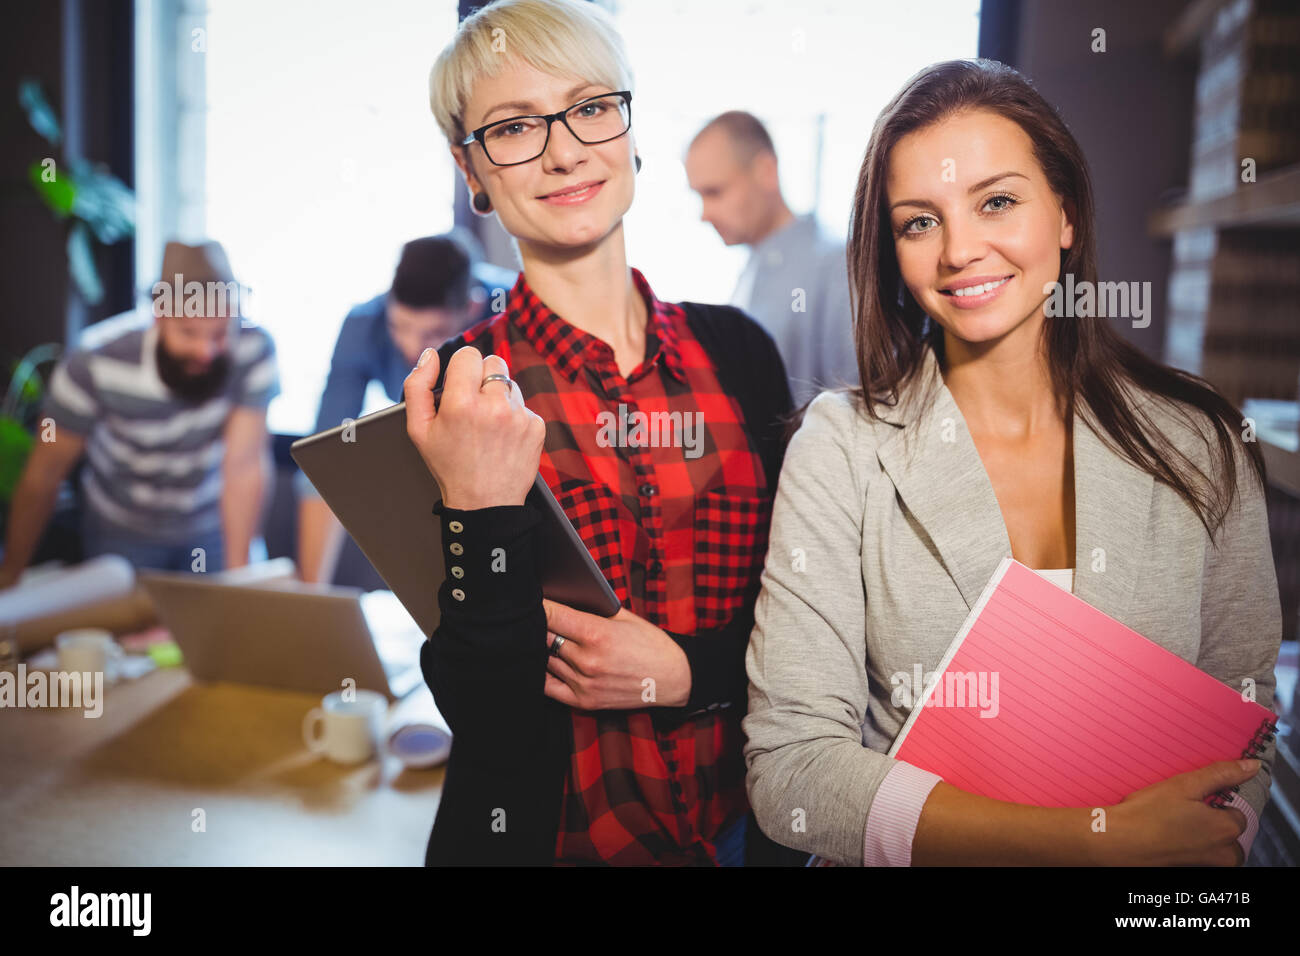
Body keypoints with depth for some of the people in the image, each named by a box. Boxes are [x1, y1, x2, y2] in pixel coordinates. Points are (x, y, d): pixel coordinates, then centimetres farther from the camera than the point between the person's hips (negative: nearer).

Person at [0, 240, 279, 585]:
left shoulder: (254, 351, -26)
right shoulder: (96, 365, -27)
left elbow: (245, 465, -26)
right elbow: (45, 473, -15)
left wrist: (238, 571, -29)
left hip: (212, 529, 1)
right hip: (122, 533, -1)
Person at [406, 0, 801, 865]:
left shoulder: (735, 349, -4)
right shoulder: (456, 390, -13)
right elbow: (481, 716, -17)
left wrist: (685, 672, -15)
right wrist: (484, 510, -31)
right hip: (548, 834, -2)